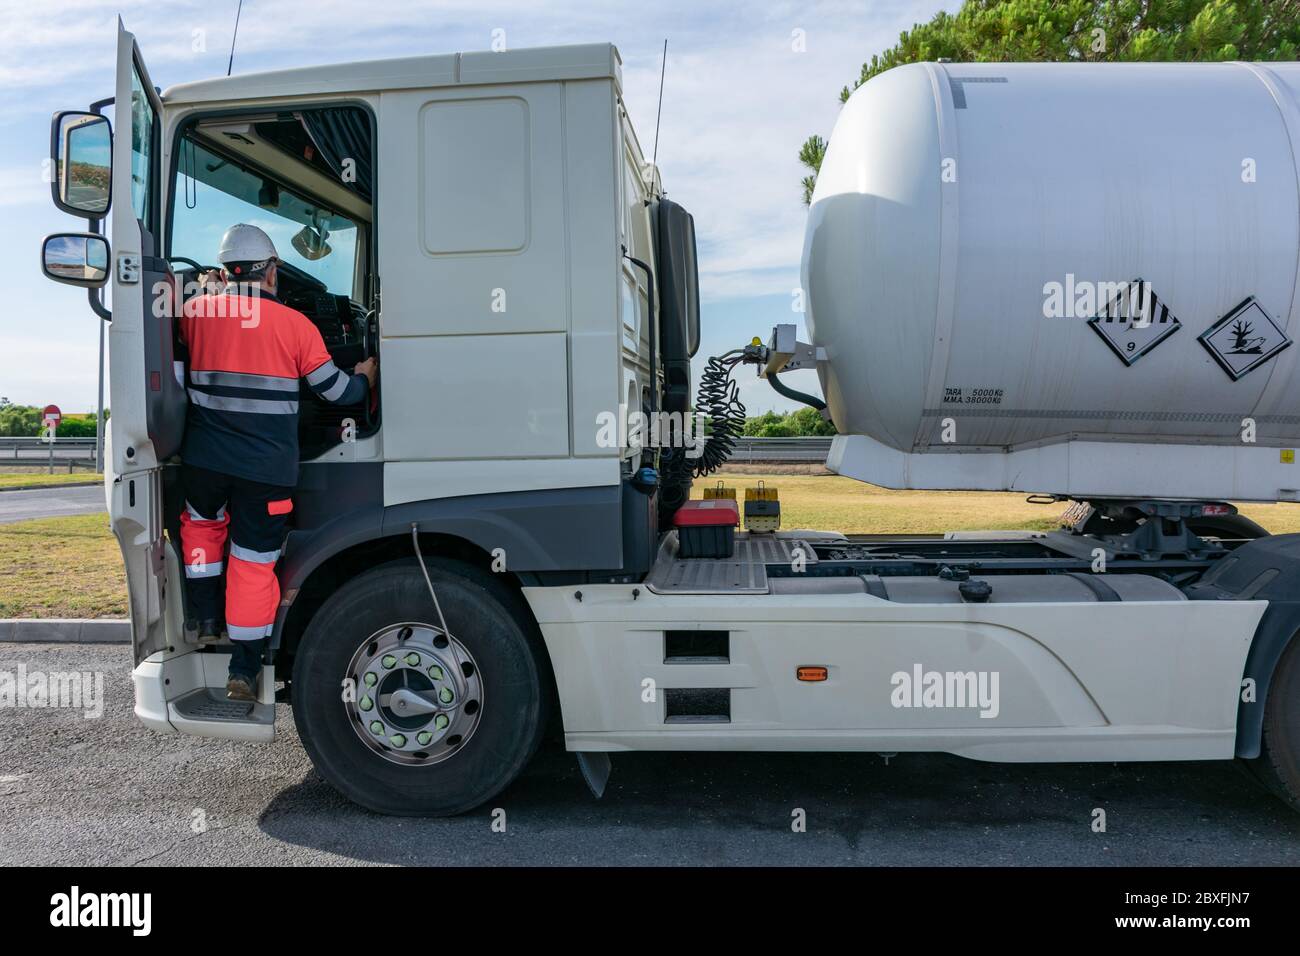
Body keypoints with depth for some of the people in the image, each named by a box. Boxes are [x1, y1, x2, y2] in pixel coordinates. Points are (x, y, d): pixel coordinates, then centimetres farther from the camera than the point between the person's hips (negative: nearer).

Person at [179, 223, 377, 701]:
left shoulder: (197, 311, 2)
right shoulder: (296, 324, -5)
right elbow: (336, 389, 2)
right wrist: (365, 378, 23)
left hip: (204, 460, 2)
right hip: (268, 468, -2)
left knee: (202, 523, 32)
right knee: (254, 562, 7)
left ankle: (204, 615, 30)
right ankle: (244, 669, 14)